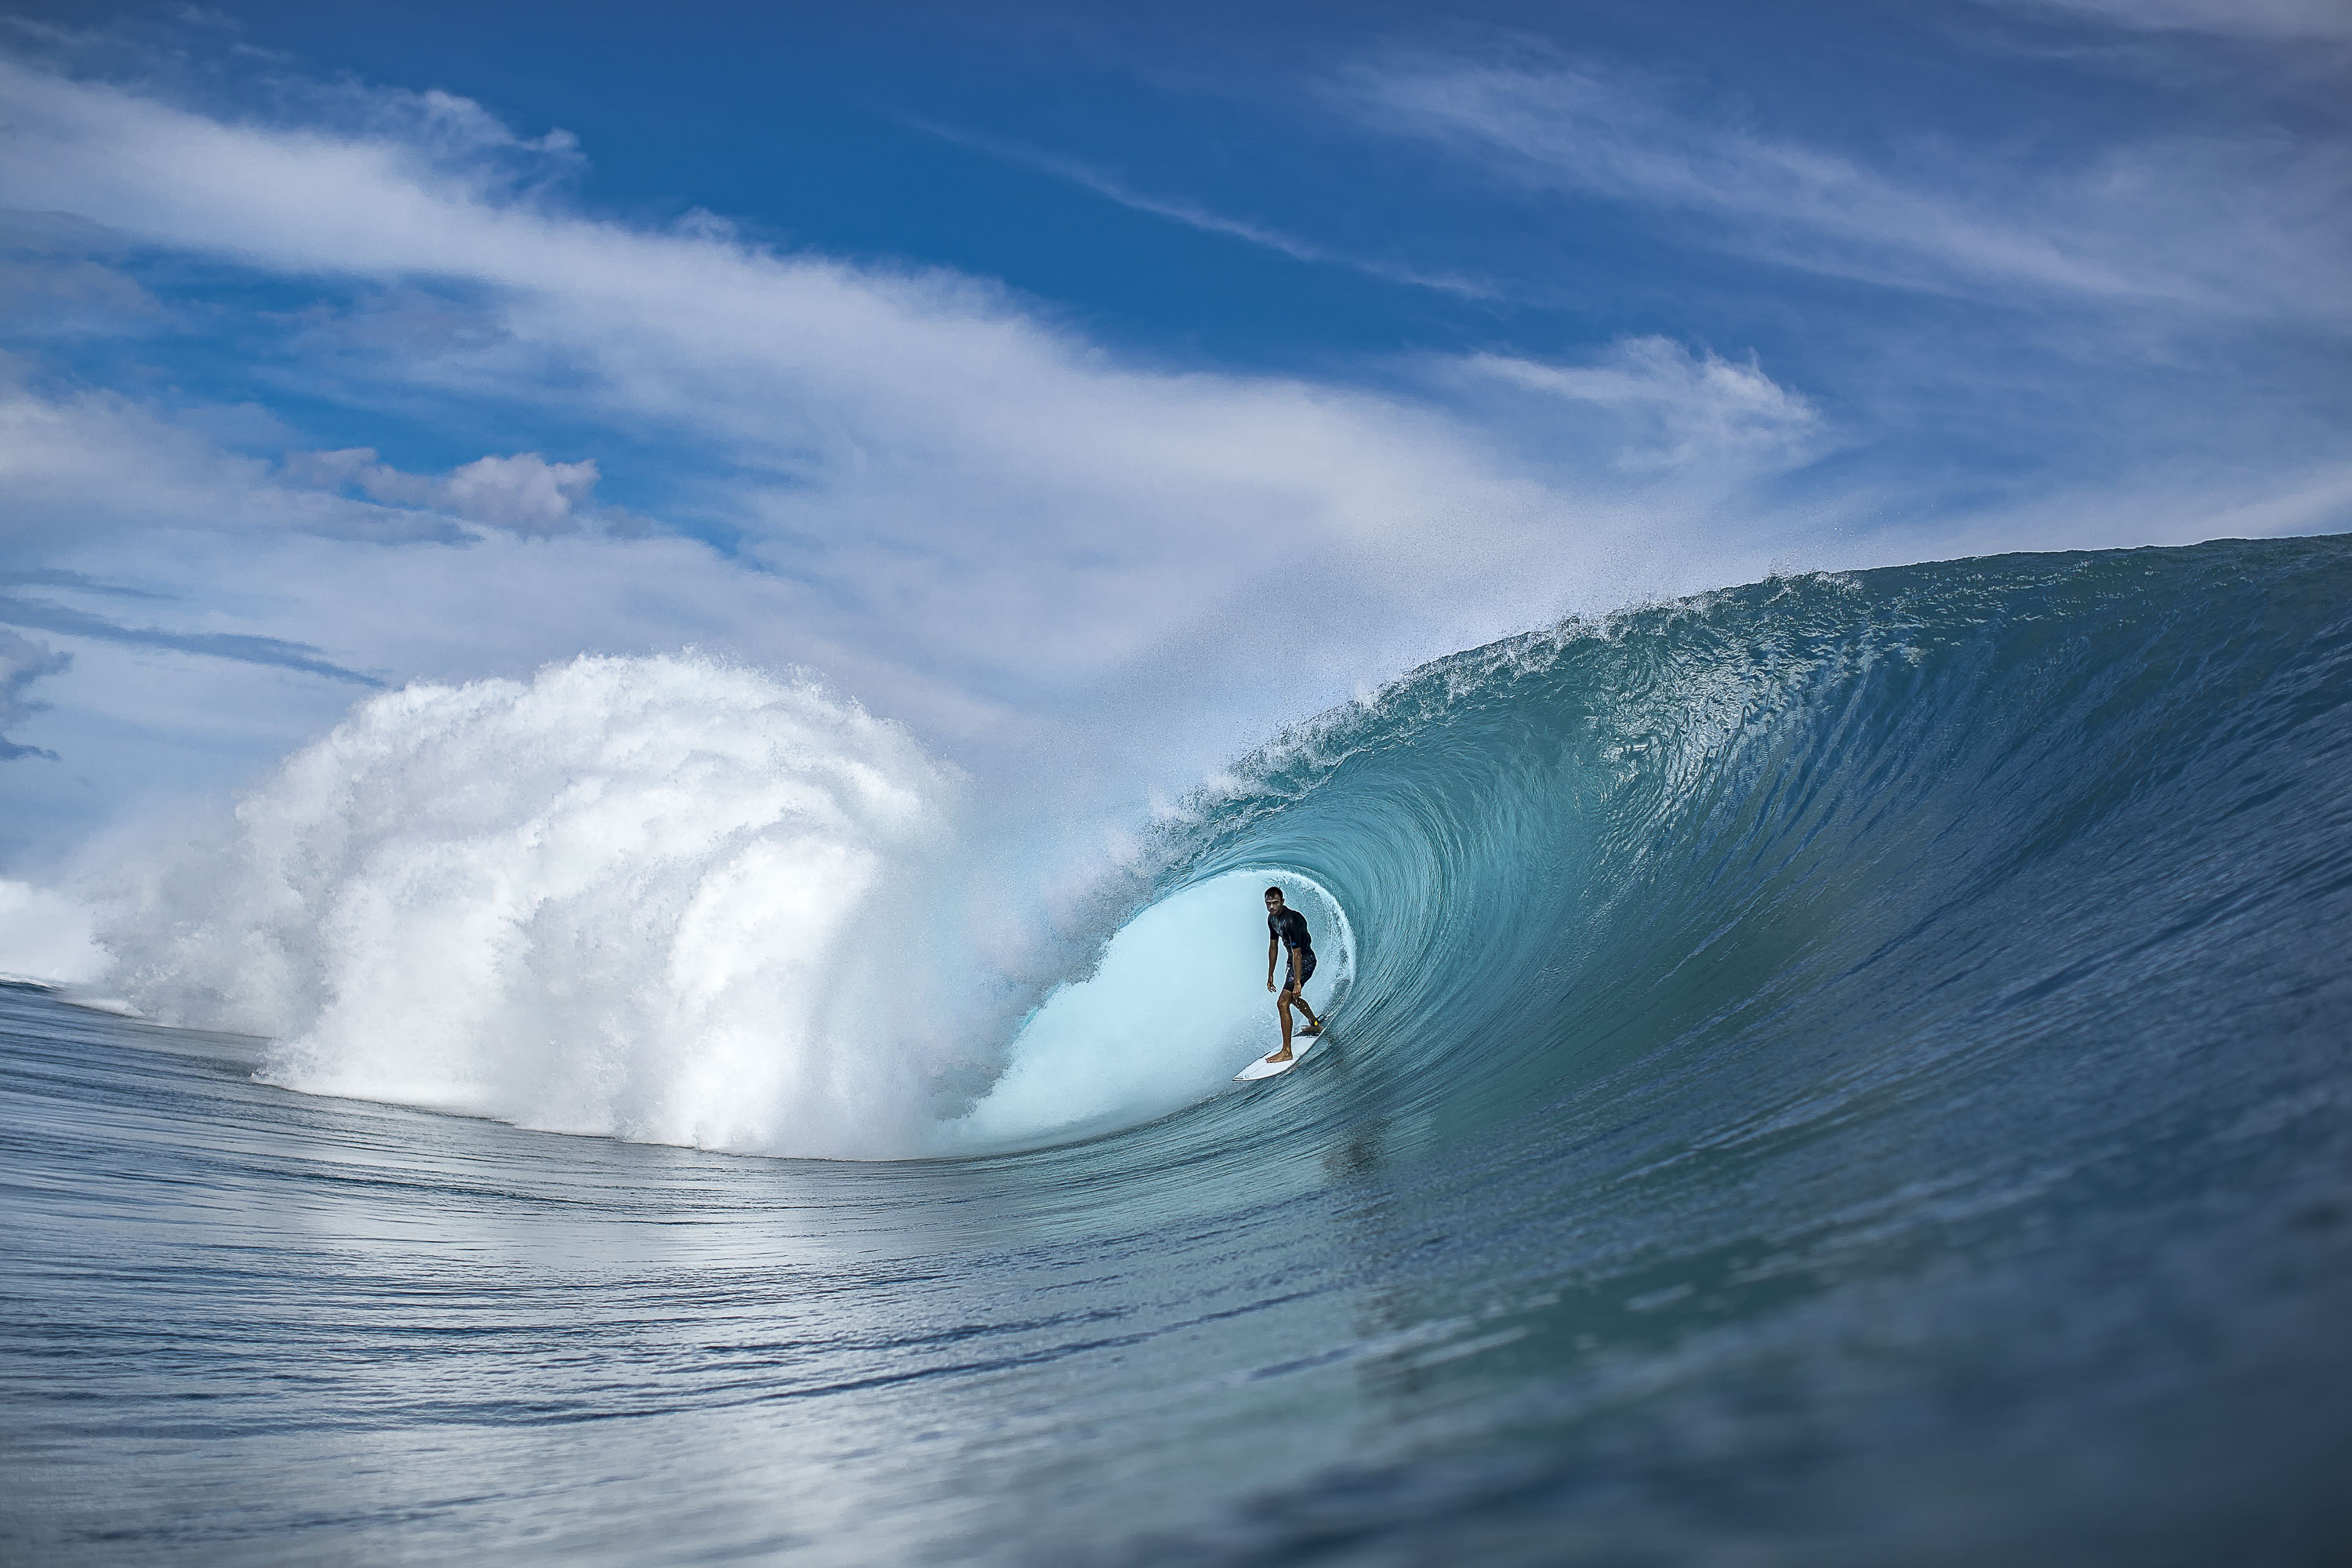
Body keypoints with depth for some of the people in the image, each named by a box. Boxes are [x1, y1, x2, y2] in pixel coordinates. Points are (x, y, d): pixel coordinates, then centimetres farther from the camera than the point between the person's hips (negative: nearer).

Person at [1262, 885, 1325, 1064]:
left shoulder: (1291, 920, -30)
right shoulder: (1272, 918, -1)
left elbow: (1297, 953, -29)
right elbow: (1273, 947, 11)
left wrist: (1297, 982, -29)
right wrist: (1270, 975, 14)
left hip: (1305, 960, -10)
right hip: (1293, 959, 10)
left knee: (1283, 1003, -17)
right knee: (1292, 997, 31)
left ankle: (1286, 1051, -14)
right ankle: (1315, 1024, 59)